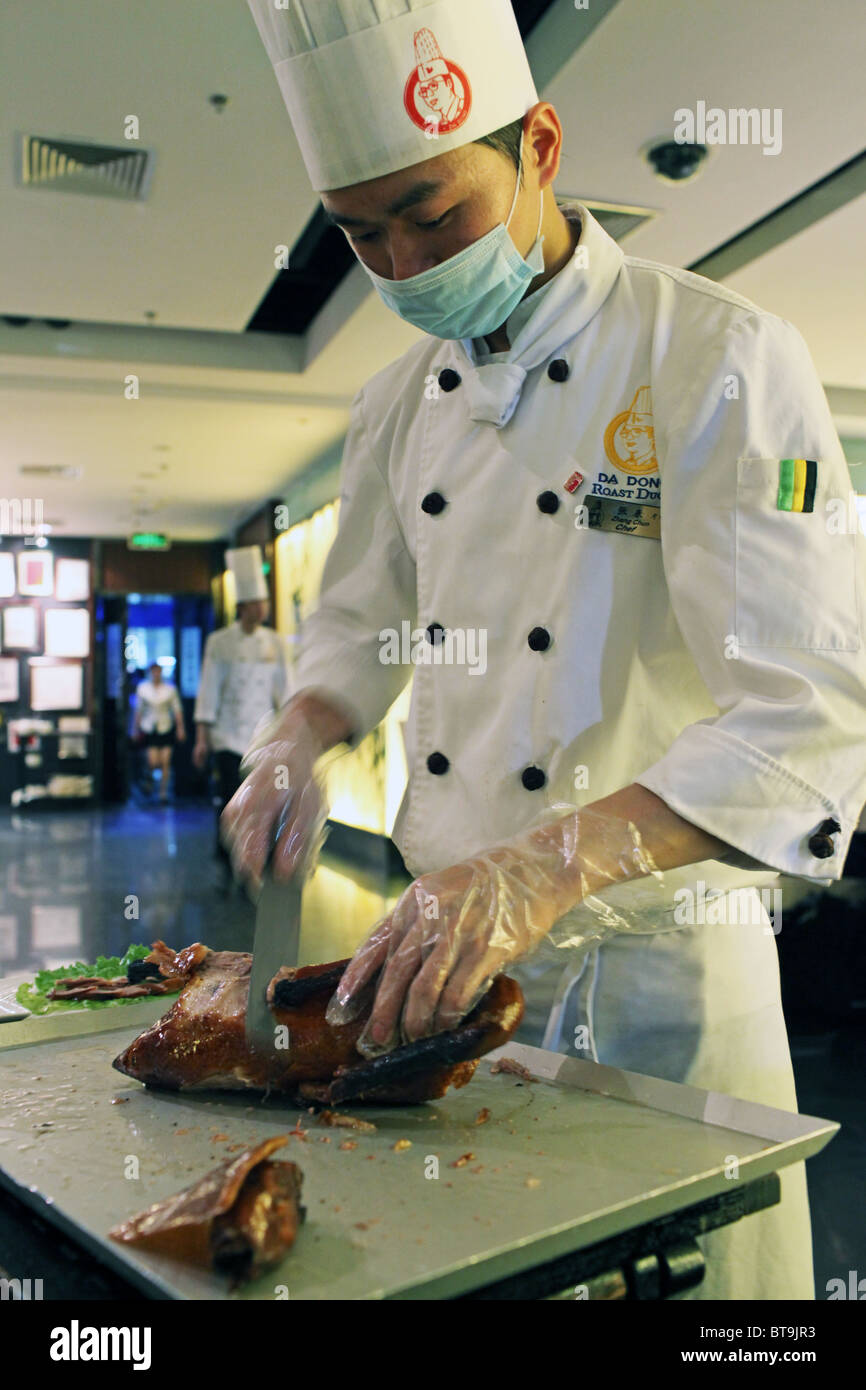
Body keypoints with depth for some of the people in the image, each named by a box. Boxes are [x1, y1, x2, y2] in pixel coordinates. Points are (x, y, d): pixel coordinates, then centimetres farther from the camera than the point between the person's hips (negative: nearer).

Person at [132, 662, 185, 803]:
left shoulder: (170, 689, -1)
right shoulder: (142, 688, 2)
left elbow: (177, 709, 1)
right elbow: (139, 709, 8)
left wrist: (180, 728, -4)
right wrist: (136, 728, 10)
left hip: (166, 729, 0)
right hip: (149, 728, 0)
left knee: (165, 762, -3)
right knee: (153, 762, -9)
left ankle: (163, 791, 9)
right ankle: (150, 775, 25)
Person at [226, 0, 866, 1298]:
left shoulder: (721, 360, -14)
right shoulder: (404, 399, 6)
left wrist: (550, 864, -34)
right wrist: (297, 741, -3)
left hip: (656, 957, -5)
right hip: (452, 943, 6)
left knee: (693, 1262, 12)